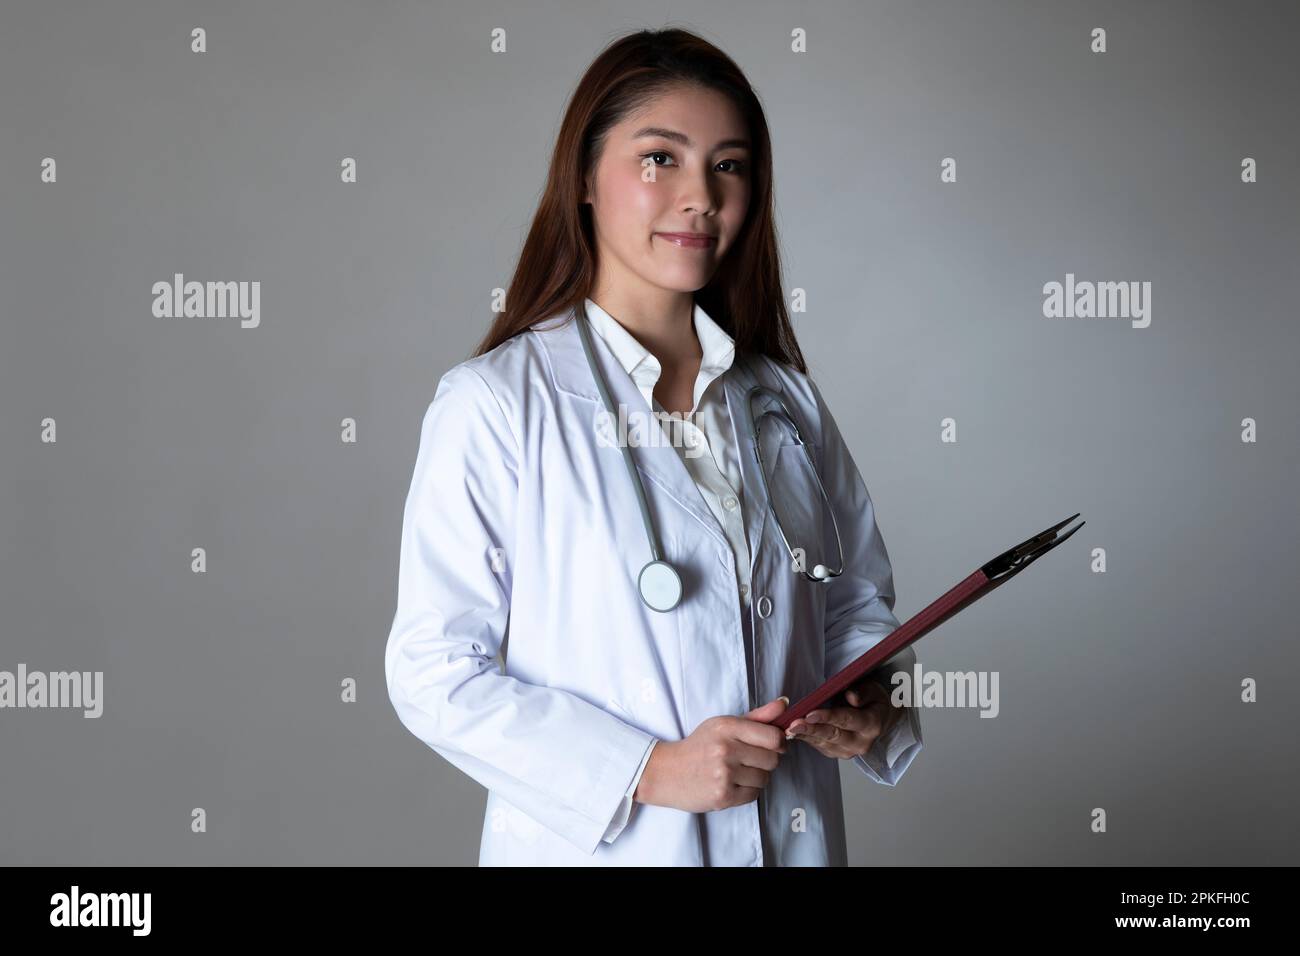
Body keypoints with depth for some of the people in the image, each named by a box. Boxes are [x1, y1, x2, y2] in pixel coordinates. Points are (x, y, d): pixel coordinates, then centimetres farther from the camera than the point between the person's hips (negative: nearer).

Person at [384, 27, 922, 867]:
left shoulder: (785, 402, 4)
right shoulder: (492, 405, -13)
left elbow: (858, 599, 14)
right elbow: (434, 670, -15)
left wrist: (870, 700, -7)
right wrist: (649, 771, -22)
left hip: (796, 835, 5)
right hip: (597, 843, -5)